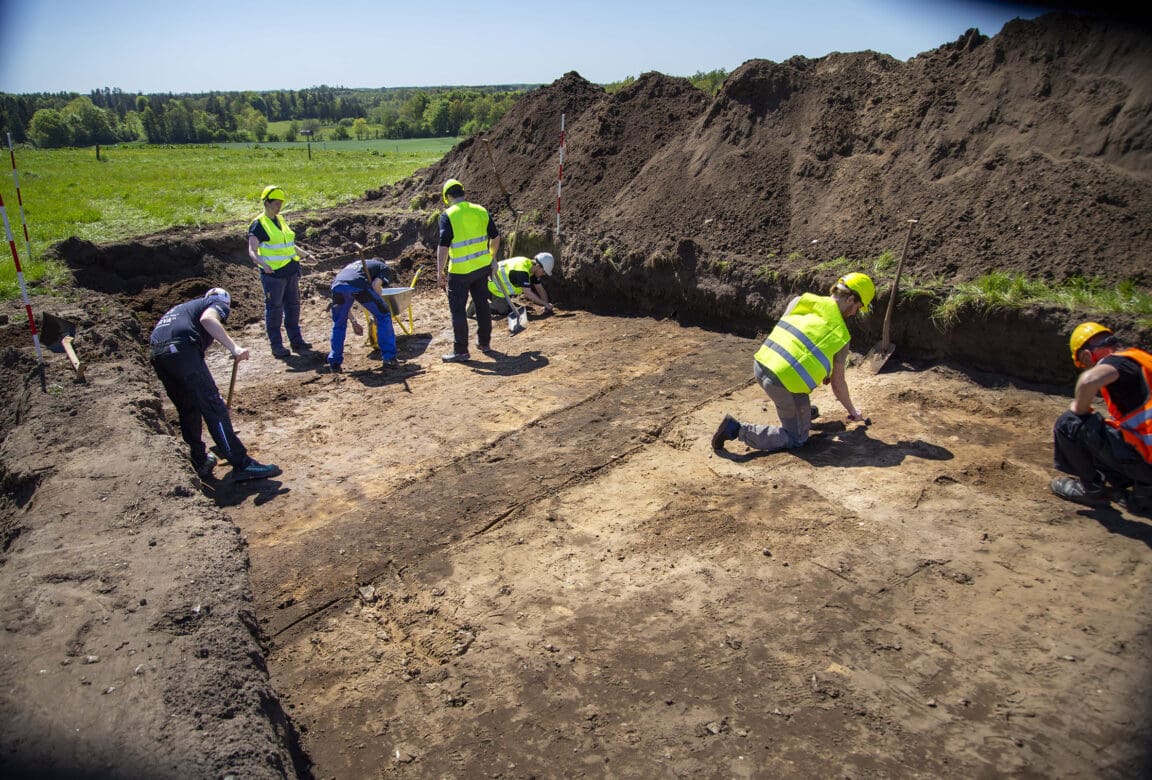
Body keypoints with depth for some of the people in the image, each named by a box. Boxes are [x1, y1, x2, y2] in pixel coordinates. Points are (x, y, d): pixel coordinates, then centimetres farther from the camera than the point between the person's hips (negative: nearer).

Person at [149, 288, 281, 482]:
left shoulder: (187, 305, 40)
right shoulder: (219, 304, 17)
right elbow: (207, 319, -11)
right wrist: (234, 347, -19)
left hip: (156, 352, 8)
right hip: (181, 349, -8)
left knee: (188, 409, 21)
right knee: (213, 407, -7)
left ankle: (199, 461, 28)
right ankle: (242, 464, -8)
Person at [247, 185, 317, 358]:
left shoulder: (281, 220, 13)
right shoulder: (258, 225, -10)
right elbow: (252, 251, -15)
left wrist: (306, 254, 16)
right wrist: (263, 264, -33)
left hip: (290, 271, 8)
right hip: (273, 274, -7)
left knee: (293, 306, 13)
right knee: (274, 310, -1)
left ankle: (296, 340, 24)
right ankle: (276, 345, 6)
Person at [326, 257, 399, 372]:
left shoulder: (352, 265, 44)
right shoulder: (384, 267, 29)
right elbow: (376, 285, 6)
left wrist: (354, 321, 42)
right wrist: (377, 302, 20)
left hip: (337, 285, 5)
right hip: (359, 286, -4)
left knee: (339, 324, 27)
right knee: (383, 315, 16)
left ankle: (334, 362, 29)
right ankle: (389, 359, 14)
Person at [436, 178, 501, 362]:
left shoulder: (448, 215, -12)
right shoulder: (481, 211, 3)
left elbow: (443, 246, -16)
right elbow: (495, 237, 10)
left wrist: (440, 272, -11)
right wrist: (492, 257, 25)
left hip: (460, 271, -6)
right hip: (482, 266, 6)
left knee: (458, 309, 3)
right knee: (482, 304, 18)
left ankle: (460, 350, 5)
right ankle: (485, 342, 30)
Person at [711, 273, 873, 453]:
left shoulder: (799, 301, 10)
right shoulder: (840, 335, -1)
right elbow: (838, 384, 5)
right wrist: (852, 411, 25)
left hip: (760, 365, 7)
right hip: (785, 383, -7)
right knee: (796, 439, 11)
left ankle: (801, 411, 42)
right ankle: (737, 430, -4)